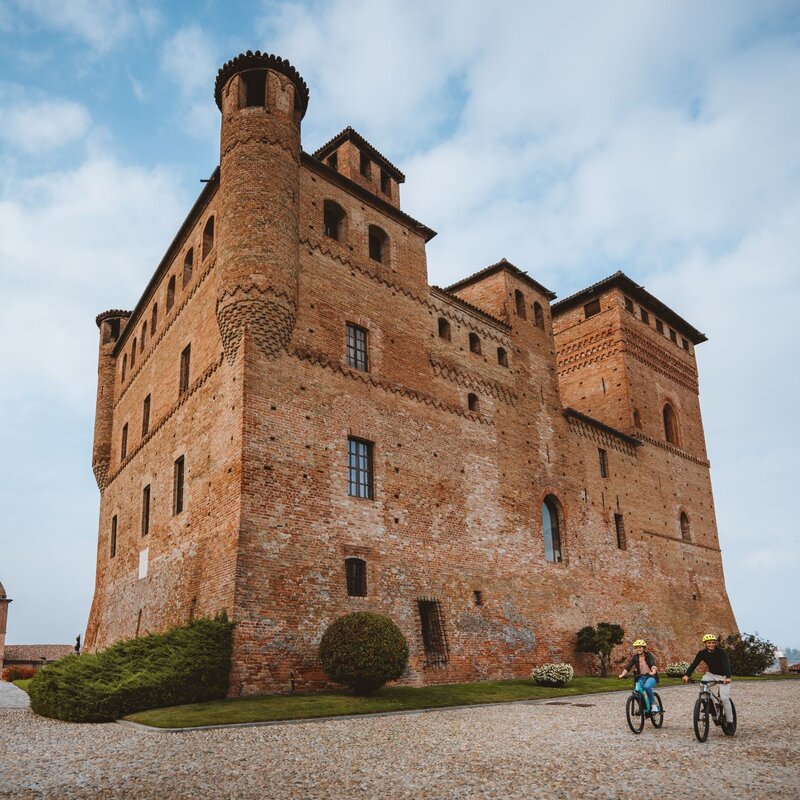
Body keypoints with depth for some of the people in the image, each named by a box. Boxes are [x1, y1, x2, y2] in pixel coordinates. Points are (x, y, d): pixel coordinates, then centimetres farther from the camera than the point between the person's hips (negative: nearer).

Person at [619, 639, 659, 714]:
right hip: (641, 677, 4)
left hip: (651, 676, -4)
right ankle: (646, 708, 1)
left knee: (647, 686, -34)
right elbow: (628, 667, -11)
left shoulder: (648, 655, -11)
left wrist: (653, 672, -51)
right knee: (638, 691, -21)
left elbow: (653, 664, -29)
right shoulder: (635, 657, -1)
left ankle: (653, 704, -14)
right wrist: (622, 674, -29)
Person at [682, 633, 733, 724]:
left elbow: (726, 665, -36)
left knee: (724, 698, -15)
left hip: (723, 676, -4)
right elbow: (694, 664, -21)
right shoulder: (702, 653, -13)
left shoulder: (721, 652, -23)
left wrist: (728, 677, -55)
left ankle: (730, 721, -1)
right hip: (711, 674, 4)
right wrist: (687, 675, -36)